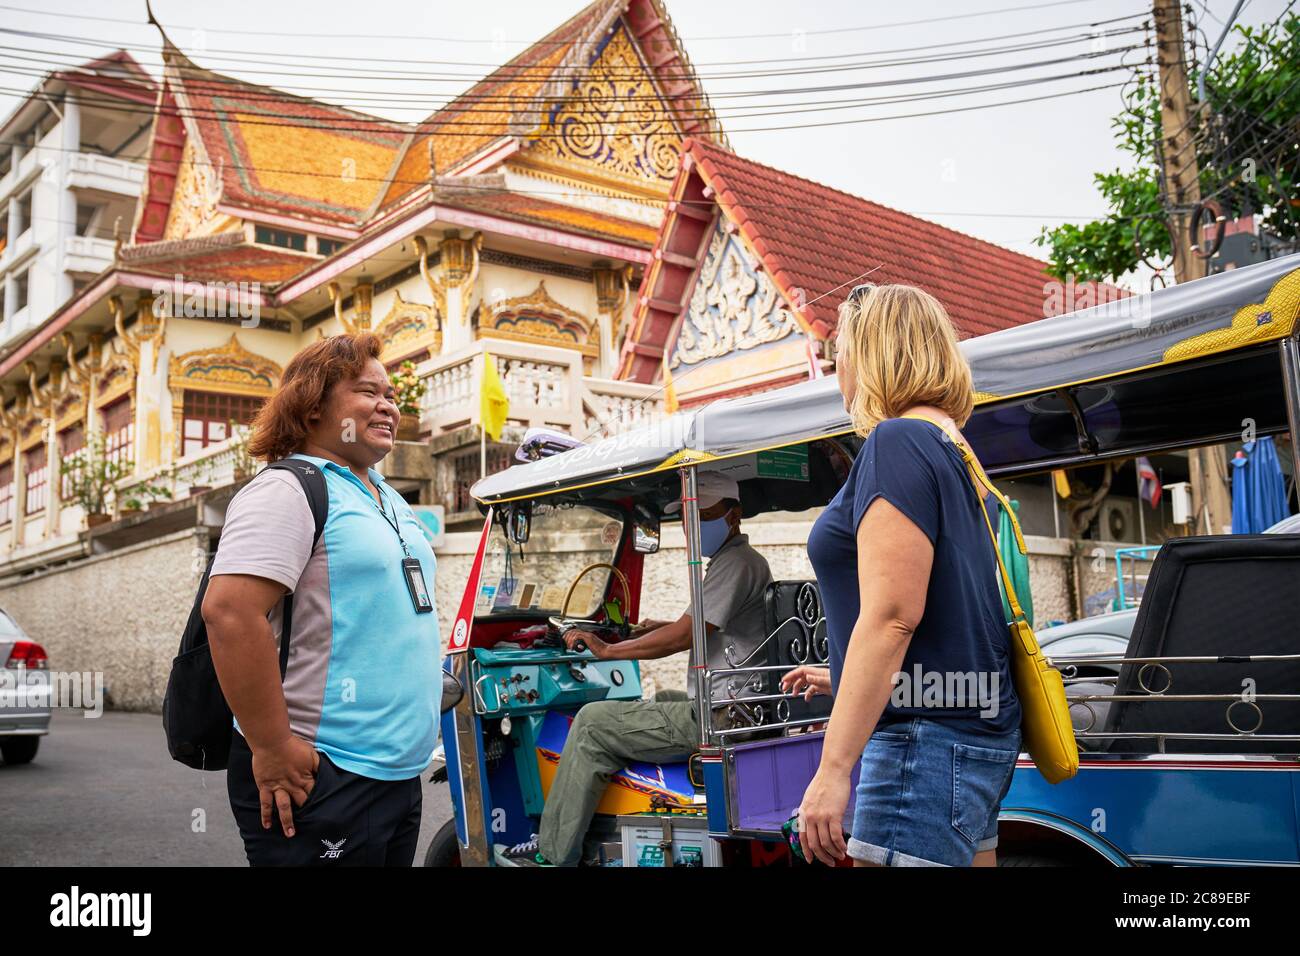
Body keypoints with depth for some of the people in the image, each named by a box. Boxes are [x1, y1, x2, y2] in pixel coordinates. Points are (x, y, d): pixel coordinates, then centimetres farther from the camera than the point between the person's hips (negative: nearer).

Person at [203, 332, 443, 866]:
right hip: (321, 781, -9)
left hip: (400, 776, 9)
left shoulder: (391, 502, 16)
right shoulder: (289, 490, -11)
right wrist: (272, 750, -22)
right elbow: (228, 610, -23)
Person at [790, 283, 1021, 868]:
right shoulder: (957, 451, 17)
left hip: (927, 737, -10)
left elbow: (891, 614, -22)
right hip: (976, 730, 10)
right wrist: (837, 678, 37)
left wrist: (832, 769, -22)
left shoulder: (898, 441, -12)